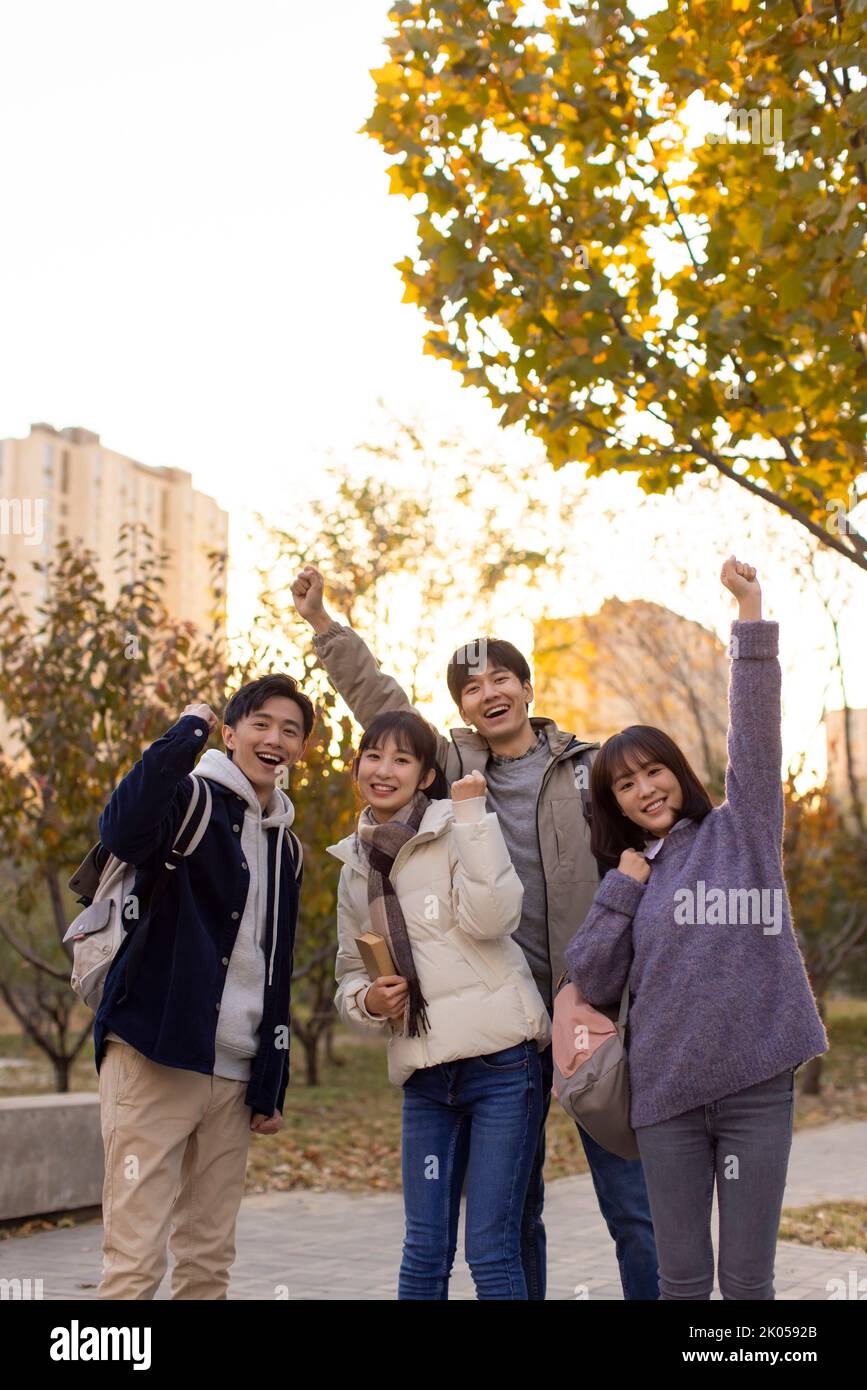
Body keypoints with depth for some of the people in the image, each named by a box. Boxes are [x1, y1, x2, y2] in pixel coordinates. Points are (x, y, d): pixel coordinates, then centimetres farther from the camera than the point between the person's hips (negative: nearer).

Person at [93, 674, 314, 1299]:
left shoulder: (286, 846, 18)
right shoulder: (192, 799, -3)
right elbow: (124, 831, -29)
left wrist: (271, 1085, 17)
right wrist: (189, 730, -18)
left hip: (234, 1074, 7)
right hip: (154, 1056, -7)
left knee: (211, 1258, 9)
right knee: (136, 1256, -10)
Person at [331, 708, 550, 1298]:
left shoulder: (460, 832, -2)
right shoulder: (356, 868, 14)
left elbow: (491, 918, -19)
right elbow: (350, 972, 21)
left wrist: (473, 814, -18)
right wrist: (367, 1000, -2)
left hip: (500, 1062, -5)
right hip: (425, 1077, 5)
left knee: (492, 1250, -4)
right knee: (425, 1250, 5)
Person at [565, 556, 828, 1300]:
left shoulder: (741, 831, 7)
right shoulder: (629, 878, 14)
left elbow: (756, 731, -6)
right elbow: (593, 980, 4)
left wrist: (751, 612, -13)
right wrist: (623, 887, -1)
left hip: (757, 1084, -2)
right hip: (666, 1089, 3)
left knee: (748, 1276, 2)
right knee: (683, 1275, 7)